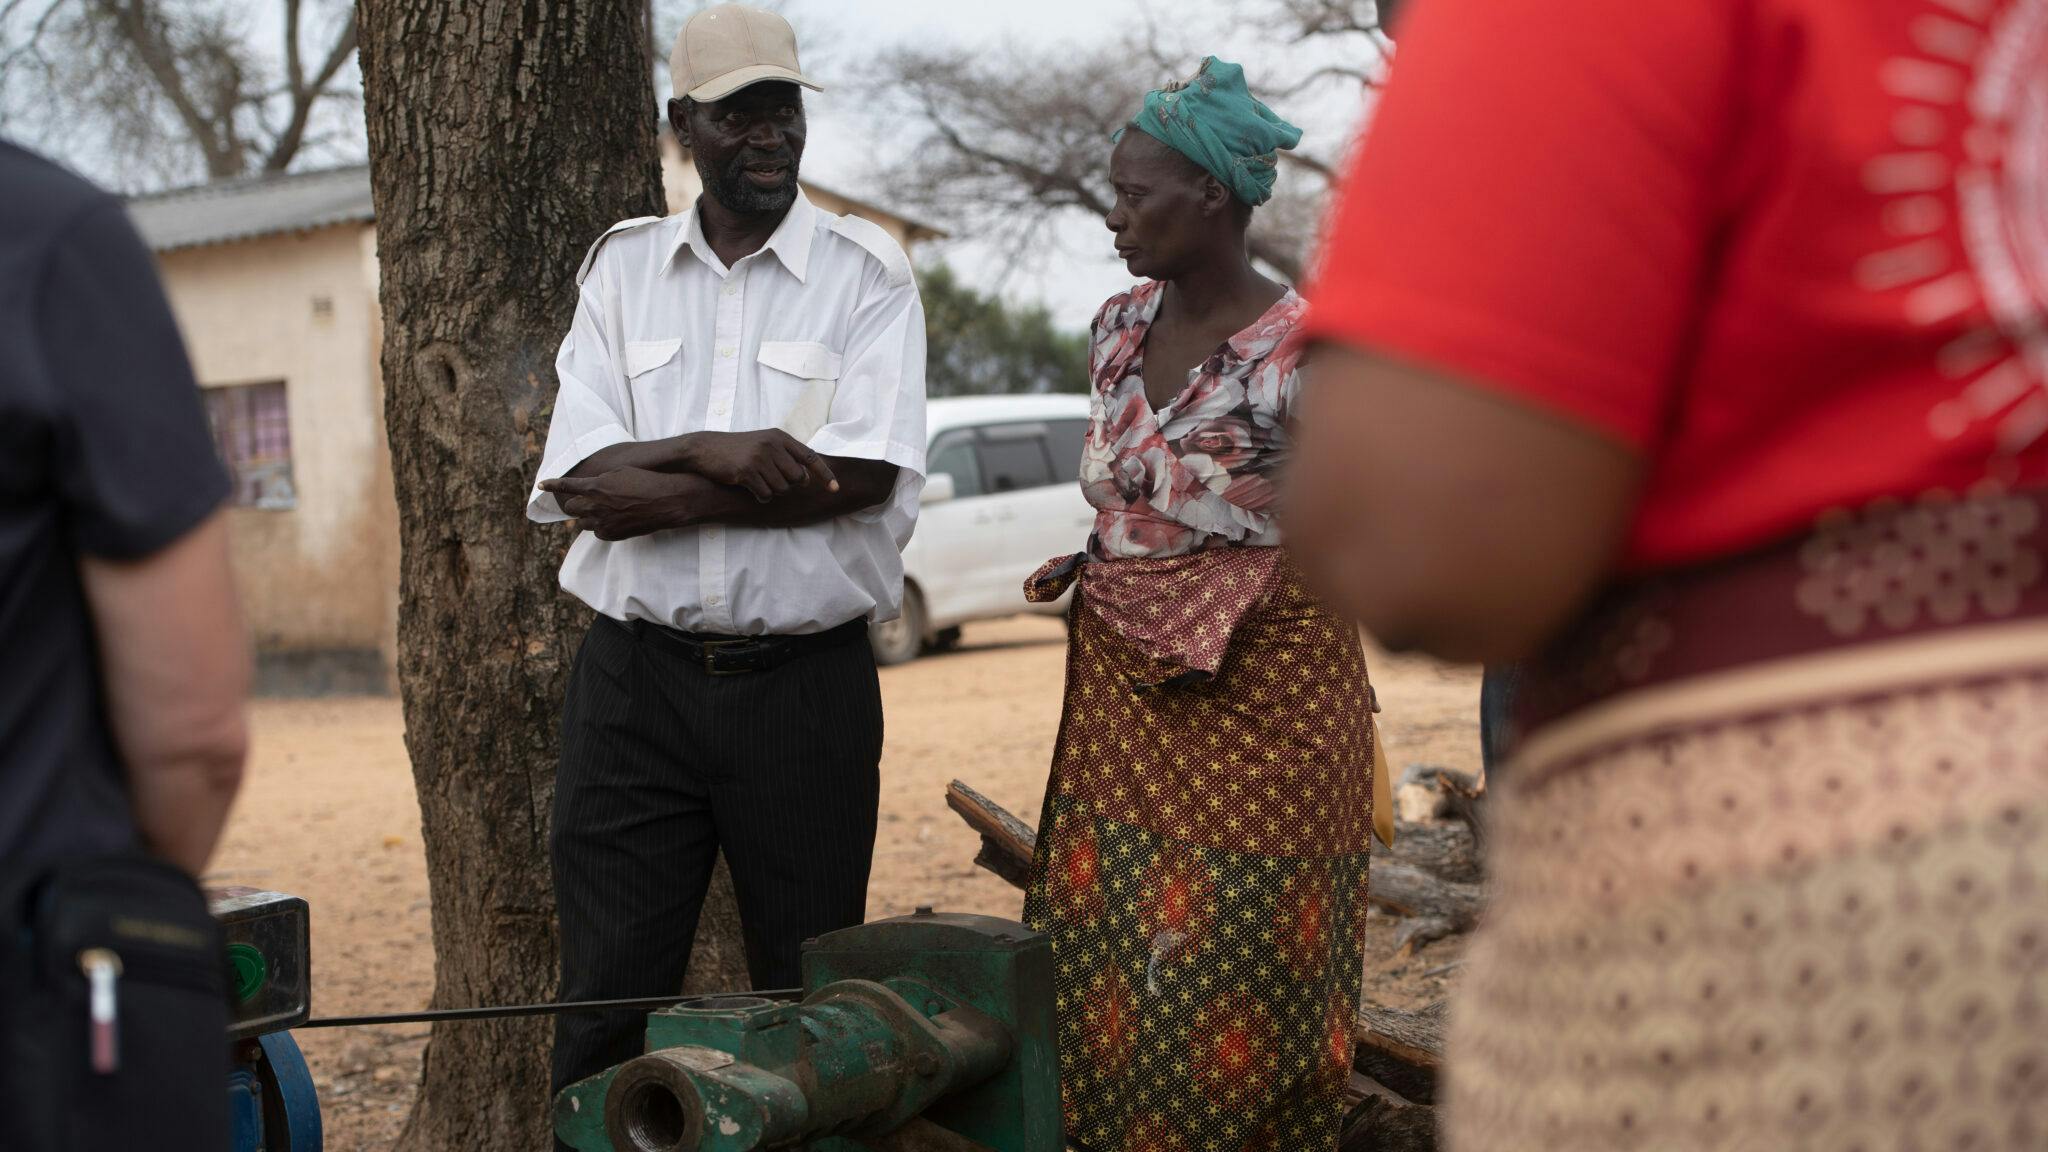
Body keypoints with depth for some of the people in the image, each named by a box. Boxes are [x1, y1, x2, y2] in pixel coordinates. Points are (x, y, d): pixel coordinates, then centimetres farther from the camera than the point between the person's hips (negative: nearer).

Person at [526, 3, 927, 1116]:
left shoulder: (867, 273, 1)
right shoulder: (620, 268, 9)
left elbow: (864, 473, -14)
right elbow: (575, 478, -1)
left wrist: (652, 493, -12)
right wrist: (711, 452, -17)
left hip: (805, 680, -1)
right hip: (636, 677, 2)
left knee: (810, 999, 8)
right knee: (607, 993, 3)